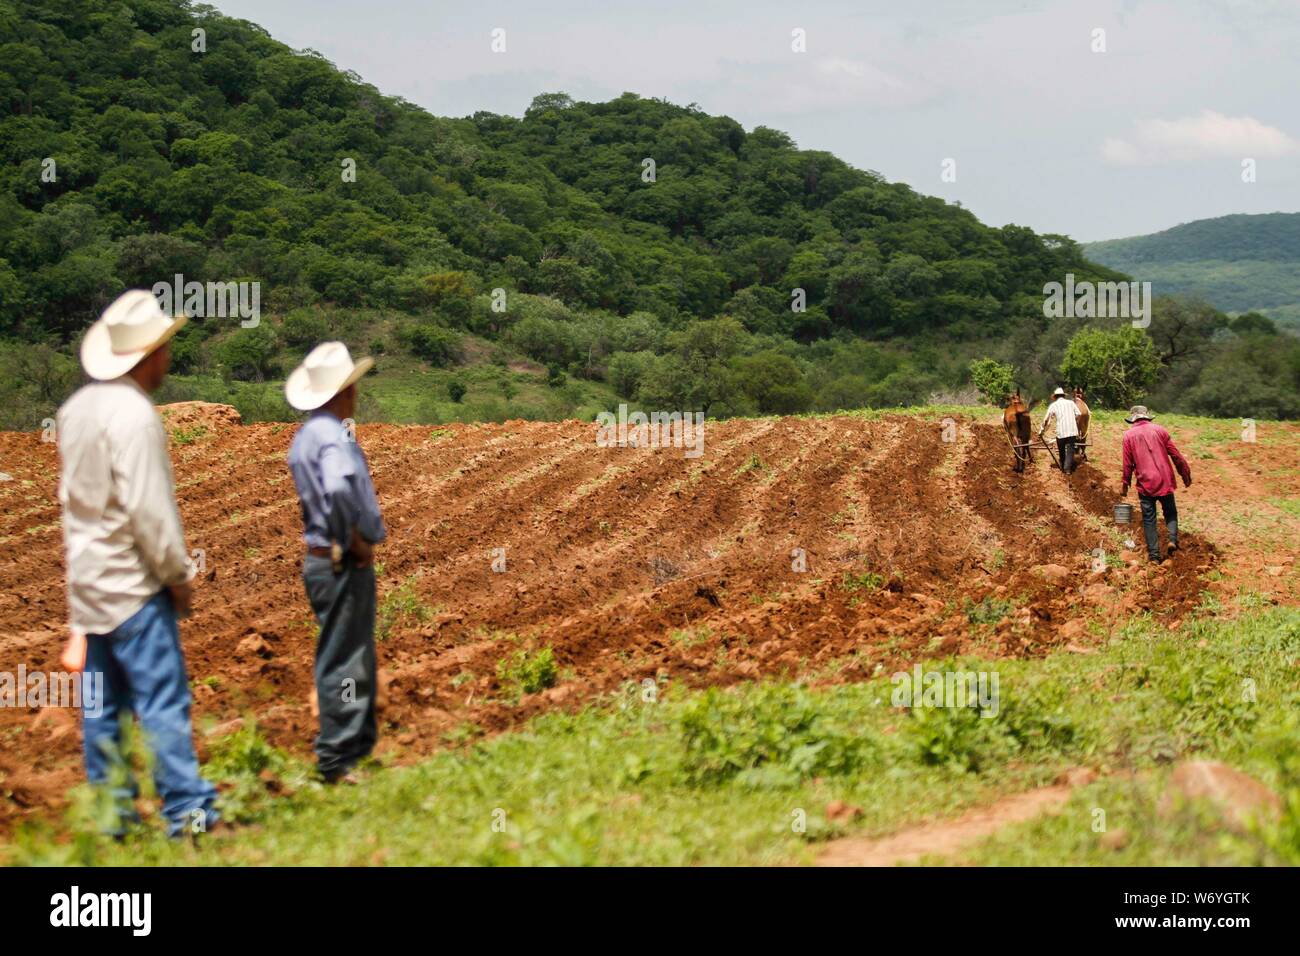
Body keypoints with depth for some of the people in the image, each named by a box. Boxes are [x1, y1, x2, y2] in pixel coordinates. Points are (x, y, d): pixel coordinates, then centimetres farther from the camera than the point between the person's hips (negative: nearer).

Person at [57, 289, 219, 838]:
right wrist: (177, 574, -10)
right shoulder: (134, 415, -18)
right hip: (132, 583, -9)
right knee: (163, 701, -5)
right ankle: (188, 811, -4)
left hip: (86, 580, 9)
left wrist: (80, 558, 18)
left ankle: (110, 812, 15)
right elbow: (146, 509, -20)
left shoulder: (78, 407, 9)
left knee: (100, 705, 11)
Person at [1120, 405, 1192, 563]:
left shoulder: (1129, 435, 0)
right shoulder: (1159, 430, 3)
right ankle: (1173, 538, -7)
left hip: (1145, 483, -1)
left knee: (1149, 519, 6)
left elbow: (1128, 463, 1)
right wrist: (1186, 474, 12)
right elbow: (1176, 455, 3)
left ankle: (1154, 553, 2)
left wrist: (1125, 485, 11)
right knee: (1170, 512, 16)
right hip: (1165, 481, 1)